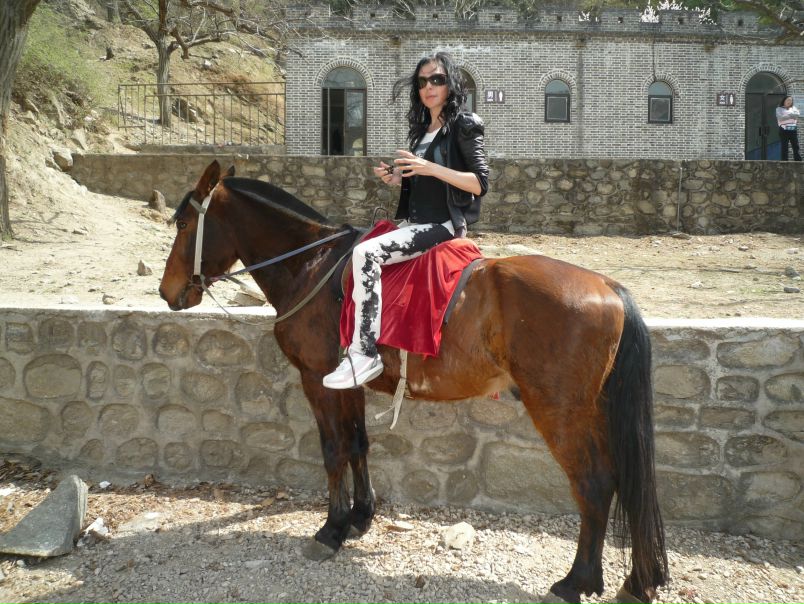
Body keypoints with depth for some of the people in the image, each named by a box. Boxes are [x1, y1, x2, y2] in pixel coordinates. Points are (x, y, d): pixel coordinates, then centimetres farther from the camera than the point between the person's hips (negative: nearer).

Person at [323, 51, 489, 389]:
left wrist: (430, 167, -23)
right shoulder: (421, 129, 18)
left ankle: (365, 355, -24)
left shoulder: (464, 126, -6)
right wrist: (395, 178, 4)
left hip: (444, 225, -9)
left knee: (367, 253, -27)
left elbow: (480, 183, -14)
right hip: (415, 222, 9)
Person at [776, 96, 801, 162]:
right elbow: (780, 118, -10)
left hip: (793, 129, 3)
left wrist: (789, 114, -10)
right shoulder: (779, 109, 8)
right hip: (784, 130, -3)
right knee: (784, 148, -3)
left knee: (796, 146, -3)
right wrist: (792, 115, -6)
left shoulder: (793, 108, 19)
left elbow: (797, 114, 0)